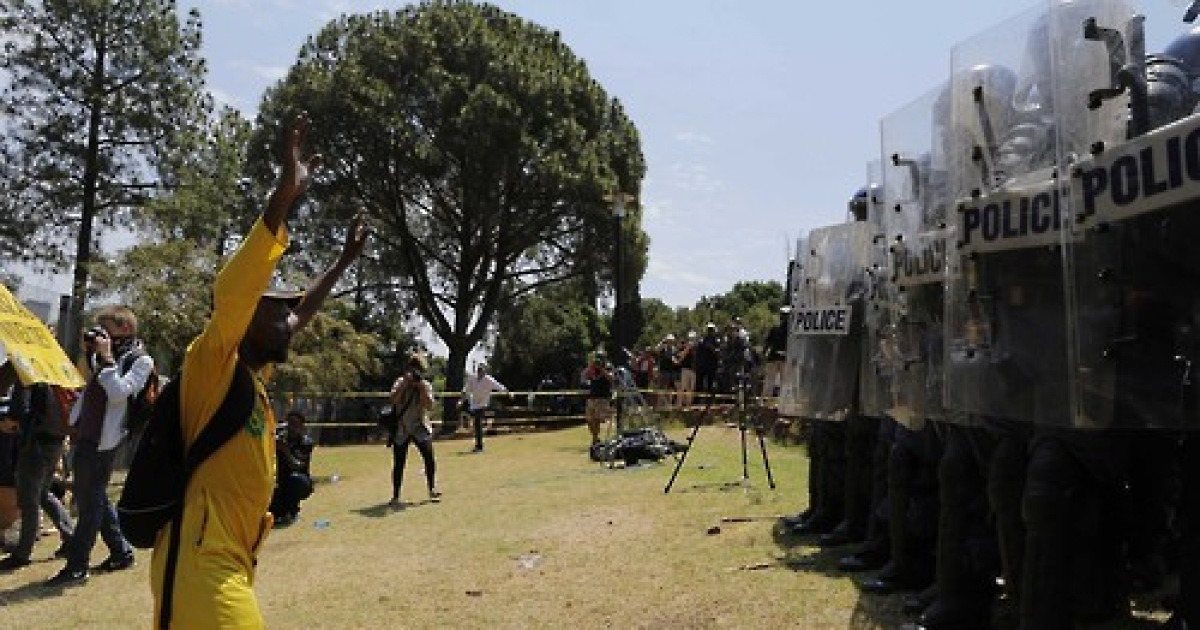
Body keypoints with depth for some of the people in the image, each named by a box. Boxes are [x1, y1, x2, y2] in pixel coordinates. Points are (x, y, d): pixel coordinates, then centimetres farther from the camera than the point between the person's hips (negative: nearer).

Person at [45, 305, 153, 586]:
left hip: (103, 440, -9)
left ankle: (77, 566, 5)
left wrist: (106, 357, -18)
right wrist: (88, 352, 10)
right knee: (94, 498, 15)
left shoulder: (141, 360, -10)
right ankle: (121, 551, 26)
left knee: (90, 502, -3)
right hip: (85, 434, 9)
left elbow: (118, 392, -21)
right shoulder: (103, 354, 14)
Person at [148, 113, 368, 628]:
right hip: (200, 561, -9)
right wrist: (284, 196, -32)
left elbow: (303, 313, 25)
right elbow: (230, 291, -28)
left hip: (233, 561, 9)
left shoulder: (256, 373, 11)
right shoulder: (212, 364, -11)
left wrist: (344, 262, 33)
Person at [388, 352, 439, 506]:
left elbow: (429, 405, -13)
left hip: (421, 428, 1)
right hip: (401, 428, 0)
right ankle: (395, 496, 10)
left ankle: (432, 490, 10)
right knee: (399, 463, 0)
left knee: (429, 458, -7)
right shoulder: (400, 383, 2)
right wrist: (405, 383, -19)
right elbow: (394, 400, -15)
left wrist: (421, 387, -17)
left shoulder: (426, 385, 2)